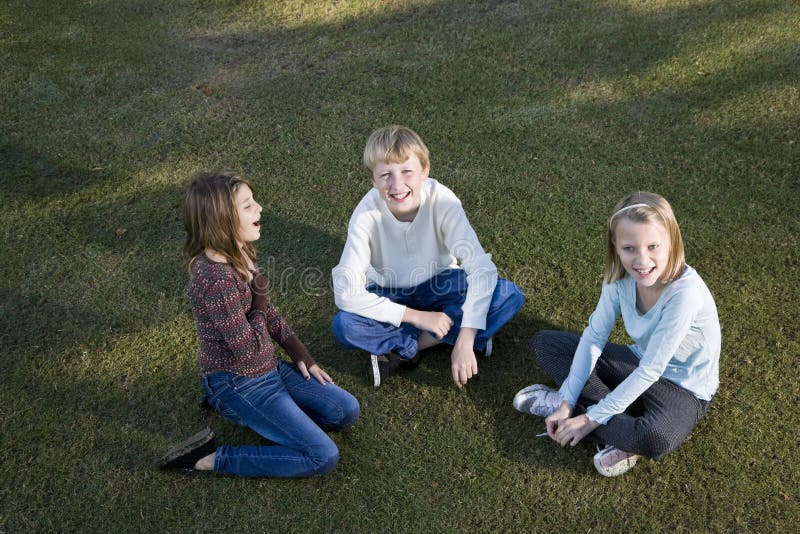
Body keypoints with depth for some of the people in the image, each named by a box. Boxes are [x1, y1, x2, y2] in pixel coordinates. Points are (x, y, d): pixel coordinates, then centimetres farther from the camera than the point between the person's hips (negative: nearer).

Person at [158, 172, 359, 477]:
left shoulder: (238, 254, -1)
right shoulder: (217, 278, -29)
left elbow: (267, 311, 13)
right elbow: (248, 351, -23)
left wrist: (300, 354, 8)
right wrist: (258, 302, -12)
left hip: (269, 369, 9)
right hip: (238, 384, -9)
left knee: (347, 411, 8)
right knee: (323, 457, -13)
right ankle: (212, 458, -5)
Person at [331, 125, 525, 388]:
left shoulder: (443, 201, -26)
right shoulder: (368, 213, -26)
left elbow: (481, 268, -30)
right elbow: (345, 292, -29)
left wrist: (465, 341, -37)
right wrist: (417, 317, -30)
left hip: (439, 285, 2)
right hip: (390, 295, -1)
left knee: (510, 296, -24)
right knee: (343, 325, -32)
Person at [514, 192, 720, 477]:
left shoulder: (684, 292, -33)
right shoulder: (620, 276, -16)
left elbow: (650, 371, -28)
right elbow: (594, 336, -9)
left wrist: (593, 418, -24)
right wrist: (567, 401, -16)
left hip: (683, 387, -6)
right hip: (639, 363, 6)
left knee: (656, 437, -40)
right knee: (544, 343, -1)